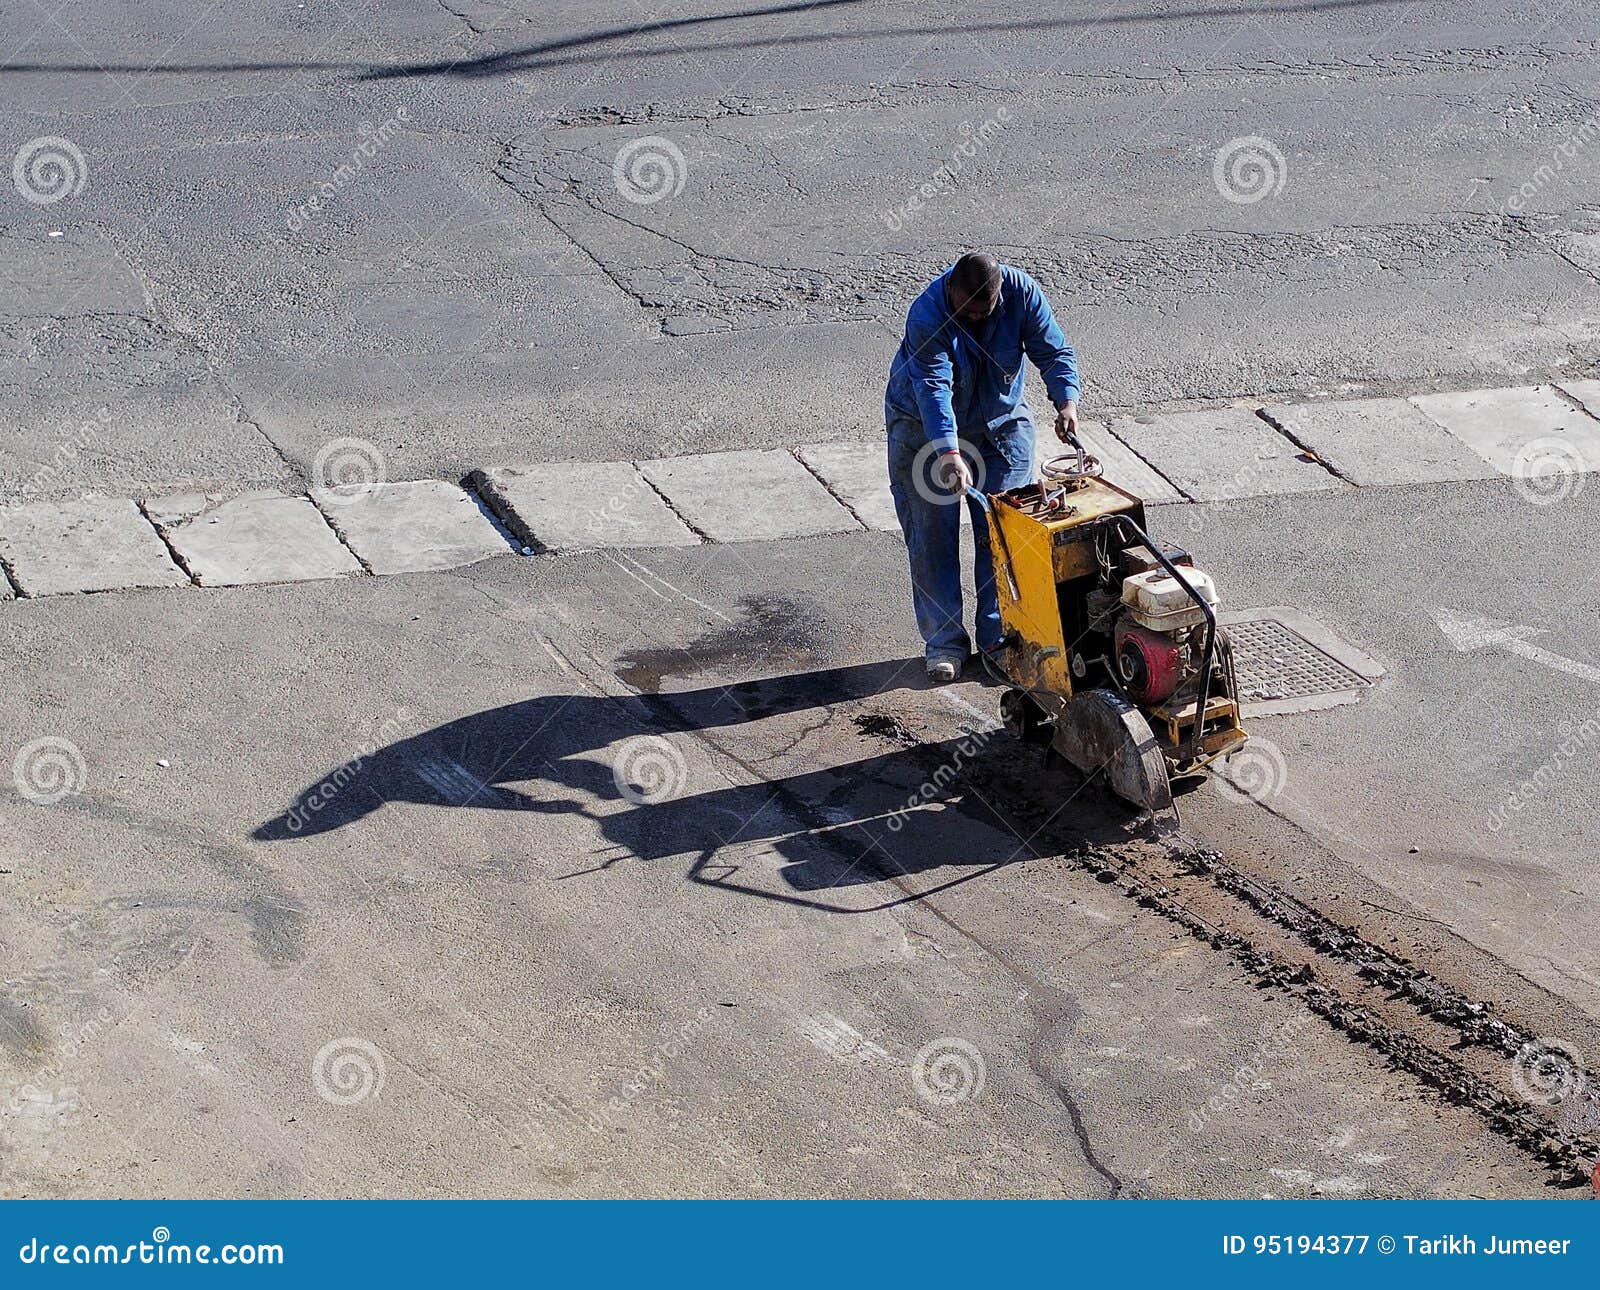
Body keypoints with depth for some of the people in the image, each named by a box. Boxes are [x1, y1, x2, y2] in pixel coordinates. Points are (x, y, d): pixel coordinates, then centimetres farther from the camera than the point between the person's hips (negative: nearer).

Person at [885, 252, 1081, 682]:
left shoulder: (1021, 292, -21)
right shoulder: (925, 318, -32)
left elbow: (1054, 351, -16)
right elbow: (934, 389, -42)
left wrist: (1067, 400, -34)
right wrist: (949, 452, -54)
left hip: (1000, 422, 3)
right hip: (925, 427, -3)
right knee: (932, 535, -3)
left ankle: (1000, 636, 9)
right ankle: (944, 641, 6)